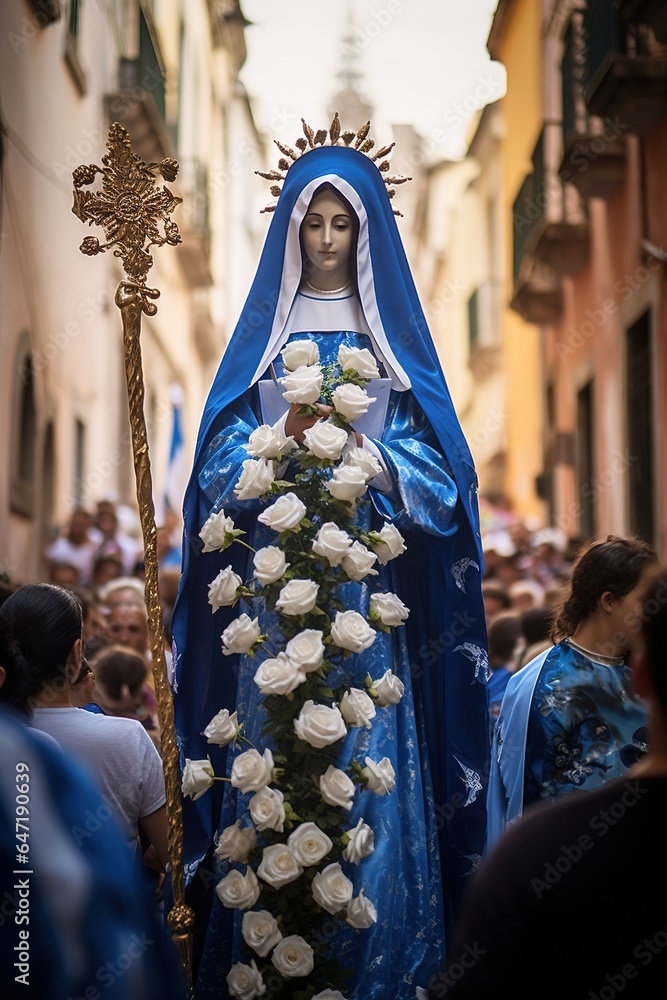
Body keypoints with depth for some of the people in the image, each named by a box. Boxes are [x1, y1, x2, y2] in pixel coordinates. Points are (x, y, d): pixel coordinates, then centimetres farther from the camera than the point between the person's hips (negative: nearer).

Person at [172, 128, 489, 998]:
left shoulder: (393, 335, 9)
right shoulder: (264, 331, 11)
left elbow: (433, 468, 1)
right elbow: (223, 460, 4)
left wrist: (362, 451, -16)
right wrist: (283, 443, -15)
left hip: (370, 588, 0)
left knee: (370, 761, -5)